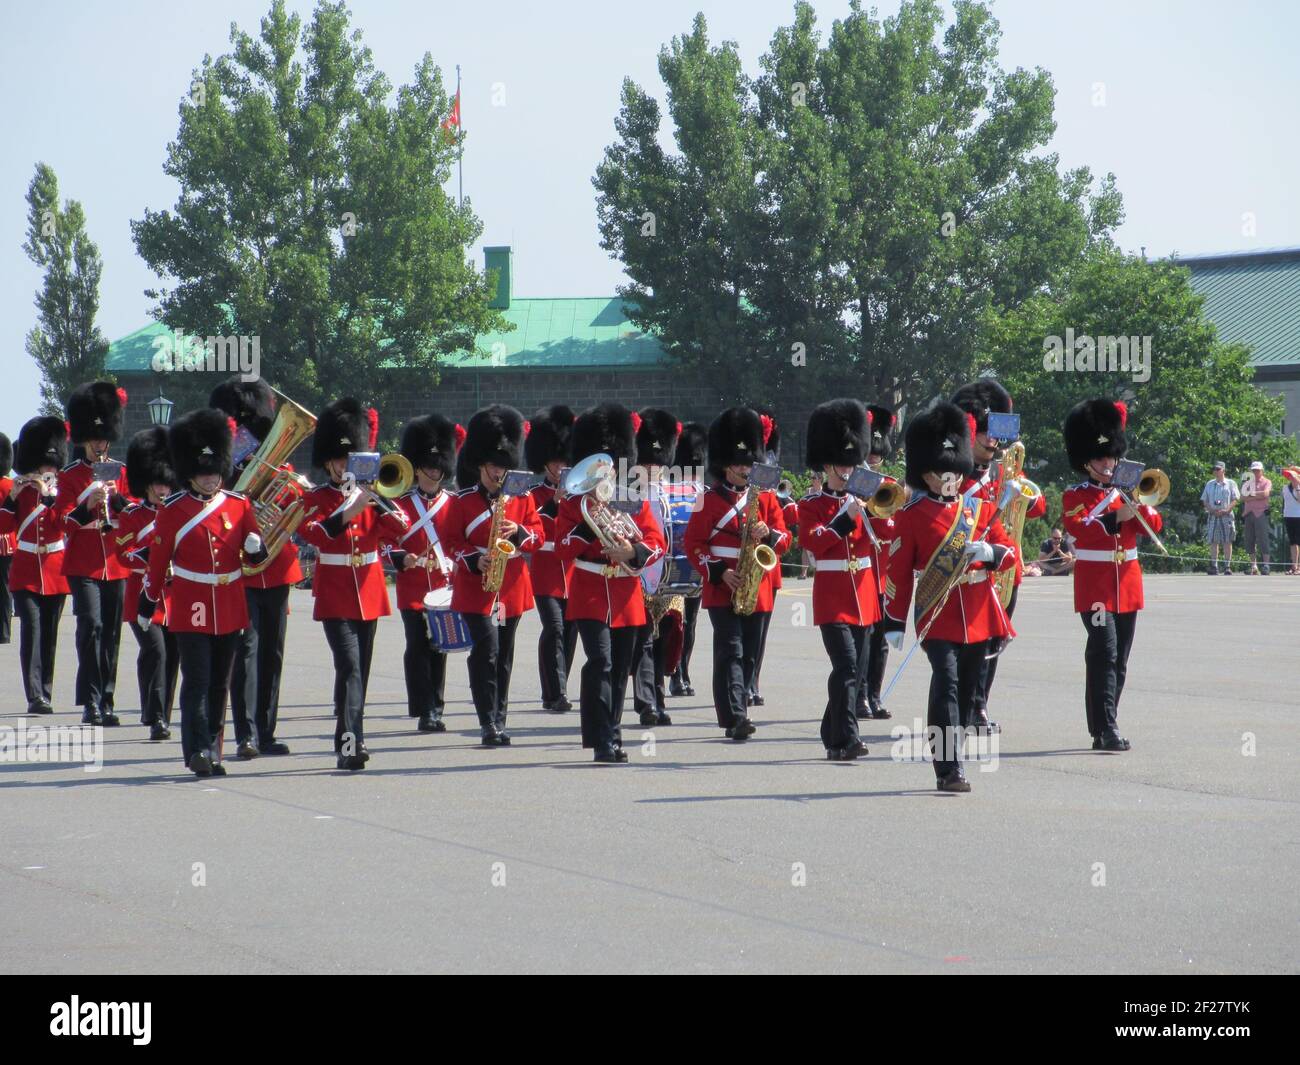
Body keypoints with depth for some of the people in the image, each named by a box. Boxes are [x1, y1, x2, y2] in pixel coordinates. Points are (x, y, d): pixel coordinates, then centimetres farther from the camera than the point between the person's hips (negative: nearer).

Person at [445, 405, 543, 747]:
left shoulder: (522, 498, 8)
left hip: (512, 587, 3)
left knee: (504, 655, 9)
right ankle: (489, 723, -16)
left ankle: (499, 720, 17)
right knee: (487, 648, -15)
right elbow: (452, 540, 0)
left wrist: (519, 532, -13)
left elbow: (537, 536, 8)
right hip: (476, 586, -3)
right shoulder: (463, 501, 0)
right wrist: (475, 561, -17)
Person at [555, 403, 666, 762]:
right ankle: (604, 742, -19)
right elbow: (563, 548, -5)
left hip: (627, 597, 4)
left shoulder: (636, 501, 10)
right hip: (590, 594, -4)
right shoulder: (575, 502, 2)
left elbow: (657, 542, 4)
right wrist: (591, 521, -17)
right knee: (600, 662, -16)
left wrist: (634, 552, -16)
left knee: (620, 671, 9)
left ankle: (611, 736, 20)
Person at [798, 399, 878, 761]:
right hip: (832, 598, -6)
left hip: (863, 598, 6)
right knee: (846, 666, -18)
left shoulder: (862, 500, 14)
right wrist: (847, 519, -20)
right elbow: (810, 540, -17)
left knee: (856, 671, 9)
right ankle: (845, 740, -21)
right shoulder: (811, 504, 0)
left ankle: (833, 735, 21)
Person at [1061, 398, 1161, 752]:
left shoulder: (1125, 493, 16)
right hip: (1095, 586, -6)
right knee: (1104, 654, -16)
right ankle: (1106, 730, -21)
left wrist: (1140, 503, -10)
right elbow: (1077, 527, -19)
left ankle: (1104, 727, 14)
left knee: (1119, 660, 7)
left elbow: (1154, 526, 7)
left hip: (1126, 584, 6)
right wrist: (1116, 518, -27)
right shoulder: (1075, 496, 0)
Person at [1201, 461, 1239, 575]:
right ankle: (1214, 566, 2)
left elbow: (1235, 500, 0)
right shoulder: (1209, 484, 16)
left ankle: (1227, 566, -2)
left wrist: (1226, 510, -15)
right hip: (1213, 515, 3)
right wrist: (1211, 510, -5)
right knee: (1213, 542, 0)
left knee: (1227, 542, -3)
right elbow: (1204, 500, 13)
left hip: (1226, 515, -3)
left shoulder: (1230, 484, 7)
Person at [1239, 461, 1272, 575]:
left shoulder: (1266, 482, 5)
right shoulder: (1247, 482, 17)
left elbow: (1265, 494, -13)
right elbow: (1243, 498, 4)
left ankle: (1266, 565, -10)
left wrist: (1251, 496, -5)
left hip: (1261, 514, -5)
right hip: (1248, 514, 5)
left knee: (1263, 540, -10)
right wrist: (1258, 496, -9)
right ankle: (1253, 566, 10)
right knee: (1249, 541, 4)